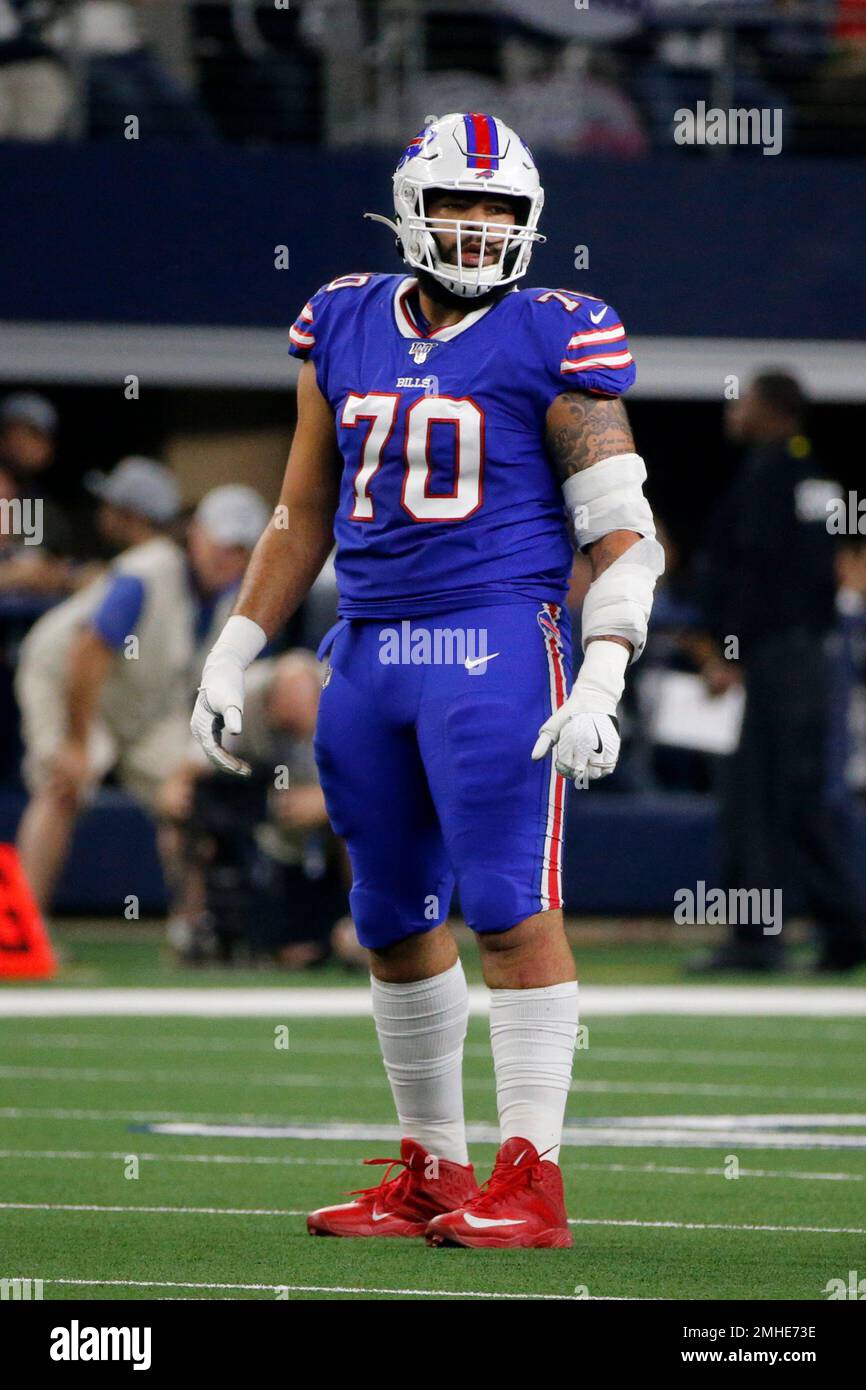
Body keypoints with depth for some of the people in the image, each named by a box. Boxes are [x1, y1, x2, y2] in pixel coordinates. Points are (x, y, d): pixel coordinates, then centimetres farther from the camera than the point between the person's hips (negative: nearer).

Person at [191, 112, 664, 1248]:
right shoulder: (345, 329, 12)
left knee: (511, 908, -11)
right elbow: (304, 515, 21)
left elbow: (621, 530, -4)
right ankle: (433, 1175, 19)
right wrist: (233, 655, 17)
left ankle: (531, 1181, -9)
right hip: (369, 647, 6)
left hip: (495, 645, -6)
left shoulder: (552, 341, -3)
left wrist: (602, 685, -14)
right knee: (394, 923, 10)